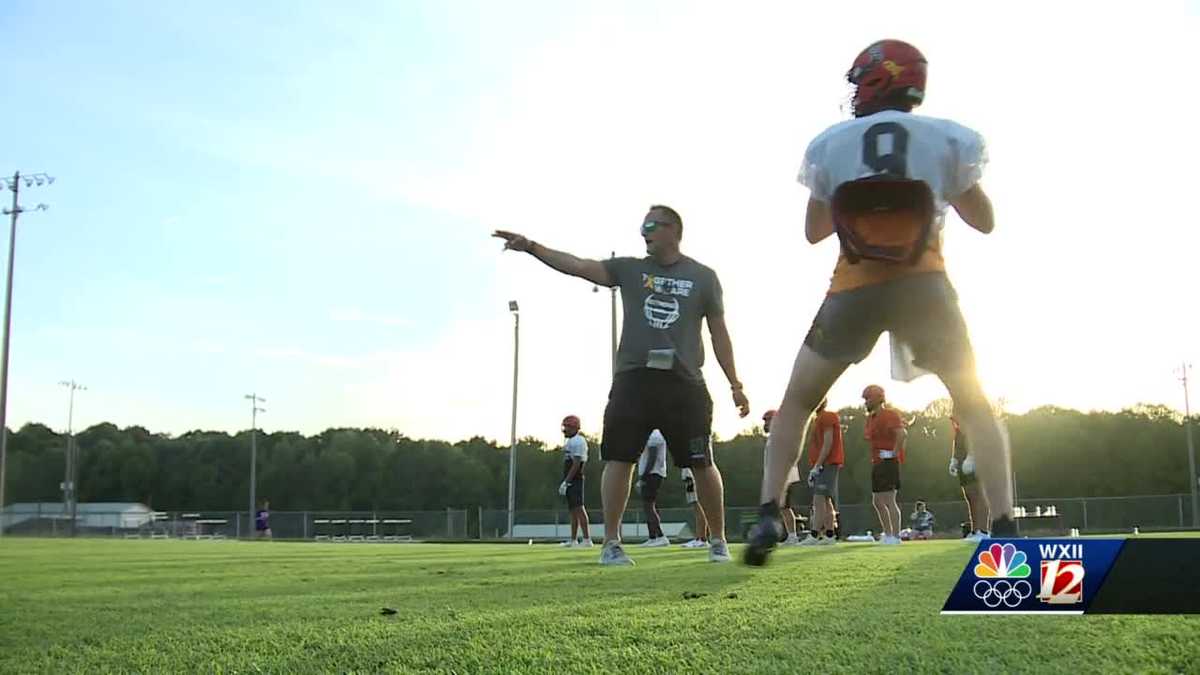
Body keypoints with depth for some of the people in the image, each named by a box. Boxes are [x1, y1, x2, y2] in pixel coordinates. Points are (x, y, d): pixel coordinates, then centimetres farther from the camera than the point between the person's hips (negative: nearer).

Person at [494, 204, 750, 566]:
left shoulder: (702, 276, 7)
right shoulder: (629, 269, 10)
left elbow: (719, 333, 9)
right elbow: (577, 265, -1)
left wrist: (735, 384, 6)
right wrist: (531, 247, -14)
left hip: (685, 383, -1)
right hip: (633, 378, 1)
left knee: (702, 464, 3)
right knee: (618, 458, -5)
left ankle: (718, 540, 20)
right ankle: (611, 543, 3)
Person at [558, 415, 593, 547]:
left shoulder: (577, 442, -13)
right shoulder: (570, 442, 18)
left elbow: (576, 464, -19)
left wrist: (565, 482, -20)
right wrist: (564, 482, 20)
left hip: (574, 480, -10)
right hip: (570, 481, 10)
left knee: (578, 508, -12)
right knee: (573, 510, 12)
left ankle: (587, 539, -13)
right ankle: (573, 540, 17)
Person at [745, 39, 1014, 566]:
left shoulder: (830, 144, 6)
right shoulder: (948, 138, 4)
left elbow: (814, 231, 15)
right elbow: (984, 222, 12)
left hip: (855, 288, 0)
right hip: (923, 285, 0)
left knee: (797, 401, 15)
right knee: (975, 408, 15)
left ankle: (769, 514, 2)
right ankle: (1005, 527, 3)